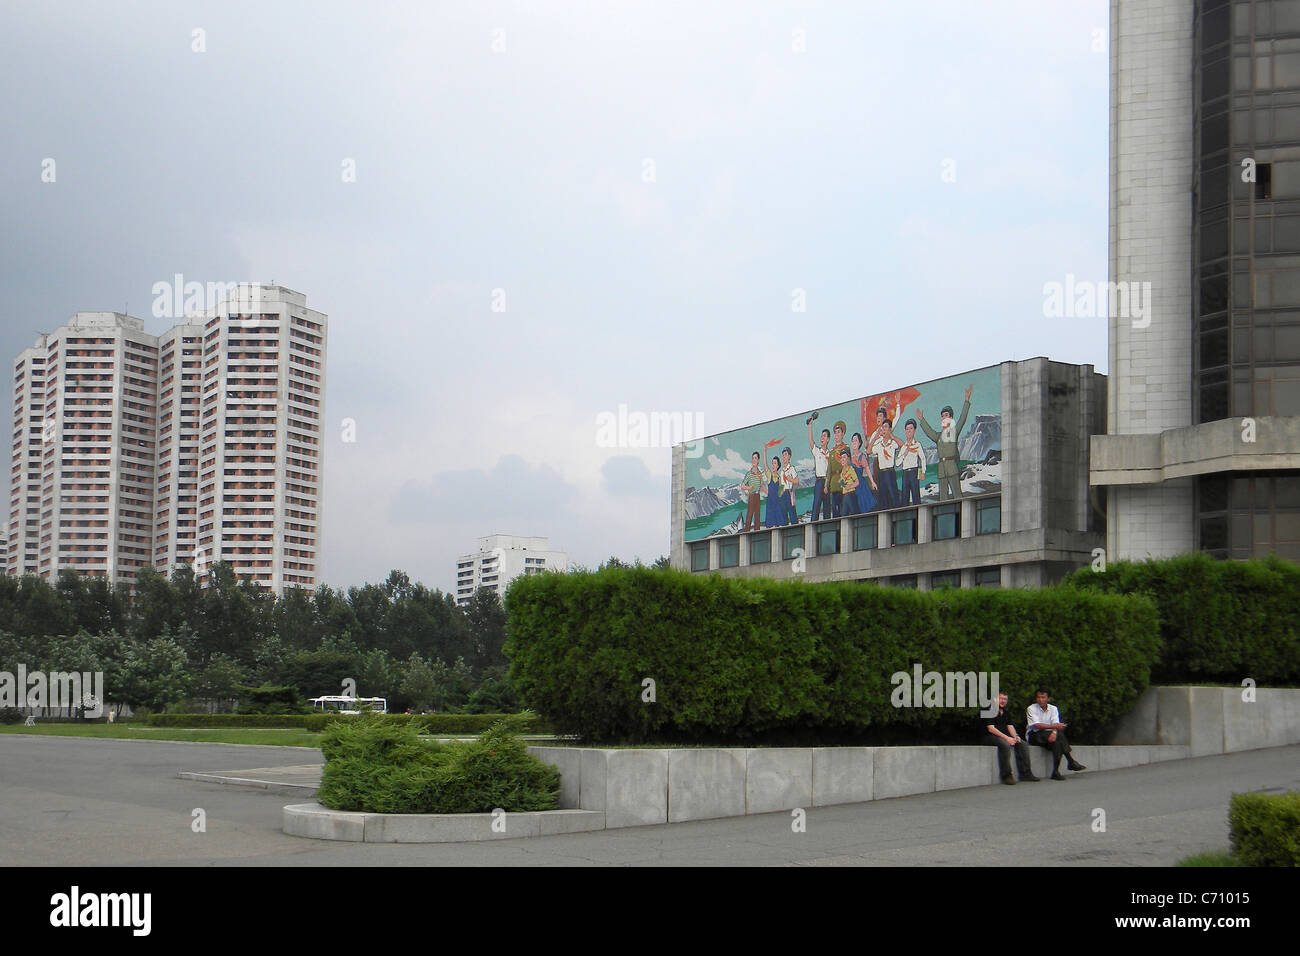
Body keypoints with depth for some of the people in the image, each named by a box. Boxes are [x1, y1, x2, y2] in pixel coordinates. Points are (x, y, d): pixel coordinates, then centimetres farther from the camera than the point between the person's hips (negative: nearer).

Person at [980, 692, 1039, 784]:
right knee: (1005, 745, -36)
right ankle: (1006, 776, -30)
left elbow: (1010, 726, 14)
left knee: (1023, 744, -8)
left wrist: (1015, 736, -9)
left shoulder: (1005, 712, 19)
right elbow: (990, 728, -18)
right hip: (988, 737, -8)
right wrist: (1006, 738, -25)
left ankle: (1025, 773, -8)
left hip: (1004, 736, 8)